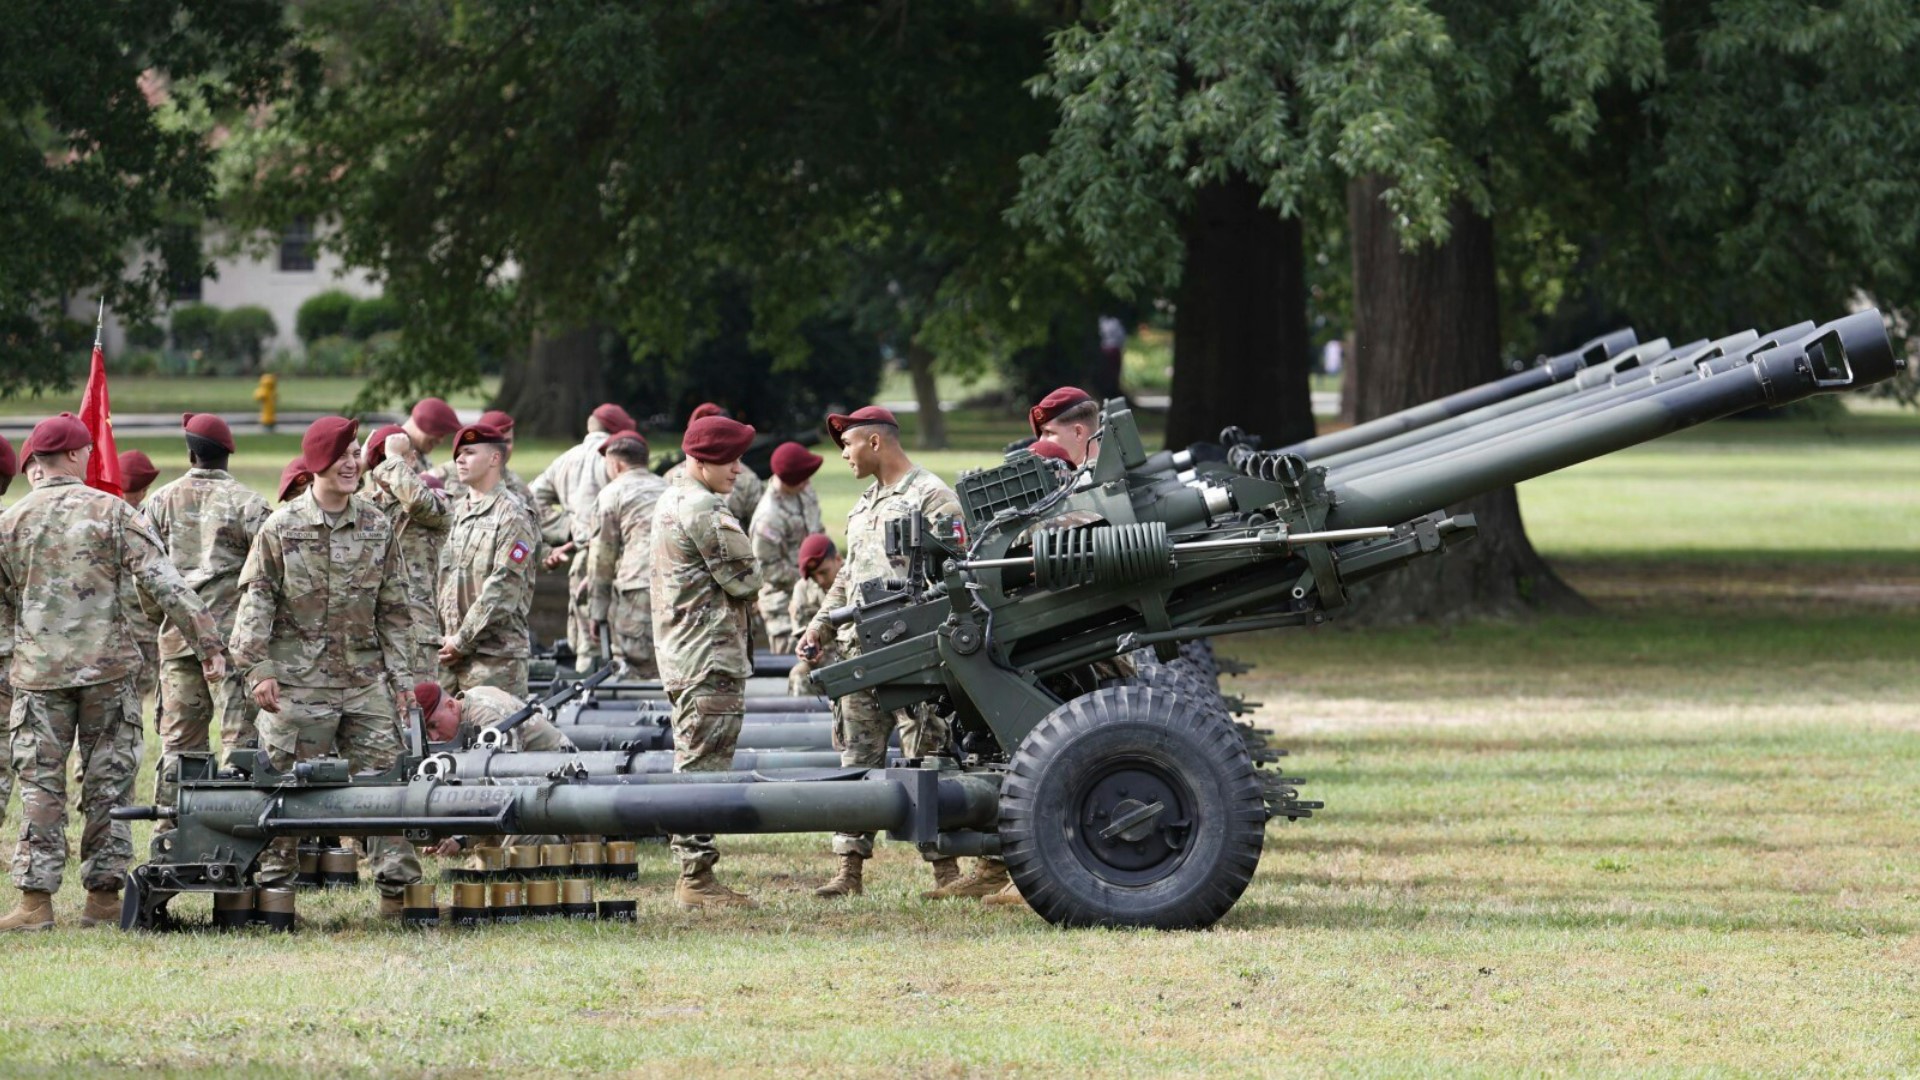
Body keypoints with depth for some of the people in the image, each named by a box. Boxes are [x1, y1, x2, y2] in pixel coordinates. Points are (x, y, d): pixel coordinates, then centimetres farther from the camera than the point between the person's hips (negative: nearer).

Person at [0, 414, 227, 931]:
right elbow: (163, 583, -9)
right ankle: (103, 897, 8)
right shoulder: (113, 513, -2)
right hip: (109, 669, -1)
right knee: (108, 784, 7)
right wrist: (208, 641, -8)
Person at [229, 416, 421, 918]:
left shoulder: (378, 527, 8)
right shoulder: (281, 528, -1)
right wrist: (257, 668, -10)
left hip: (365, 680, 3)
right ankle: (272, 885, 9)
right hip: (298, 683, -3)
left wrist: (398, 673, 9)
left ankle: (397, 884, 2)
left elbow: (393, 608, 13)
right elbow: (256, 601, -2)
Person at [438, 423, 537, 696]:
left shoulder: (512, 517, -7)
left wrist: (463, 641, -13)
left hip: (496, 656, -7)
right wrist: (443, 638, 4)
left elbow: (503, 589, -14)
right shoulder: (456, 513, 16)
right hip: (451, 653, 7)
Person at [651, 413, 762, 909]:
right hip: (711, 656, -11)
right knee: (705, 770, -9)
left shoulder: (671, 501, 17)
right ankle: (697, 877, -9)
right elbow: (744, 580, -14)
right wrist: (746, 600, 7)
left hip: (679, 655, 11)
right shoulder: (705, 510, -16)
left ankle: (692, 875, 16)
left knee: (693, 769, 13)